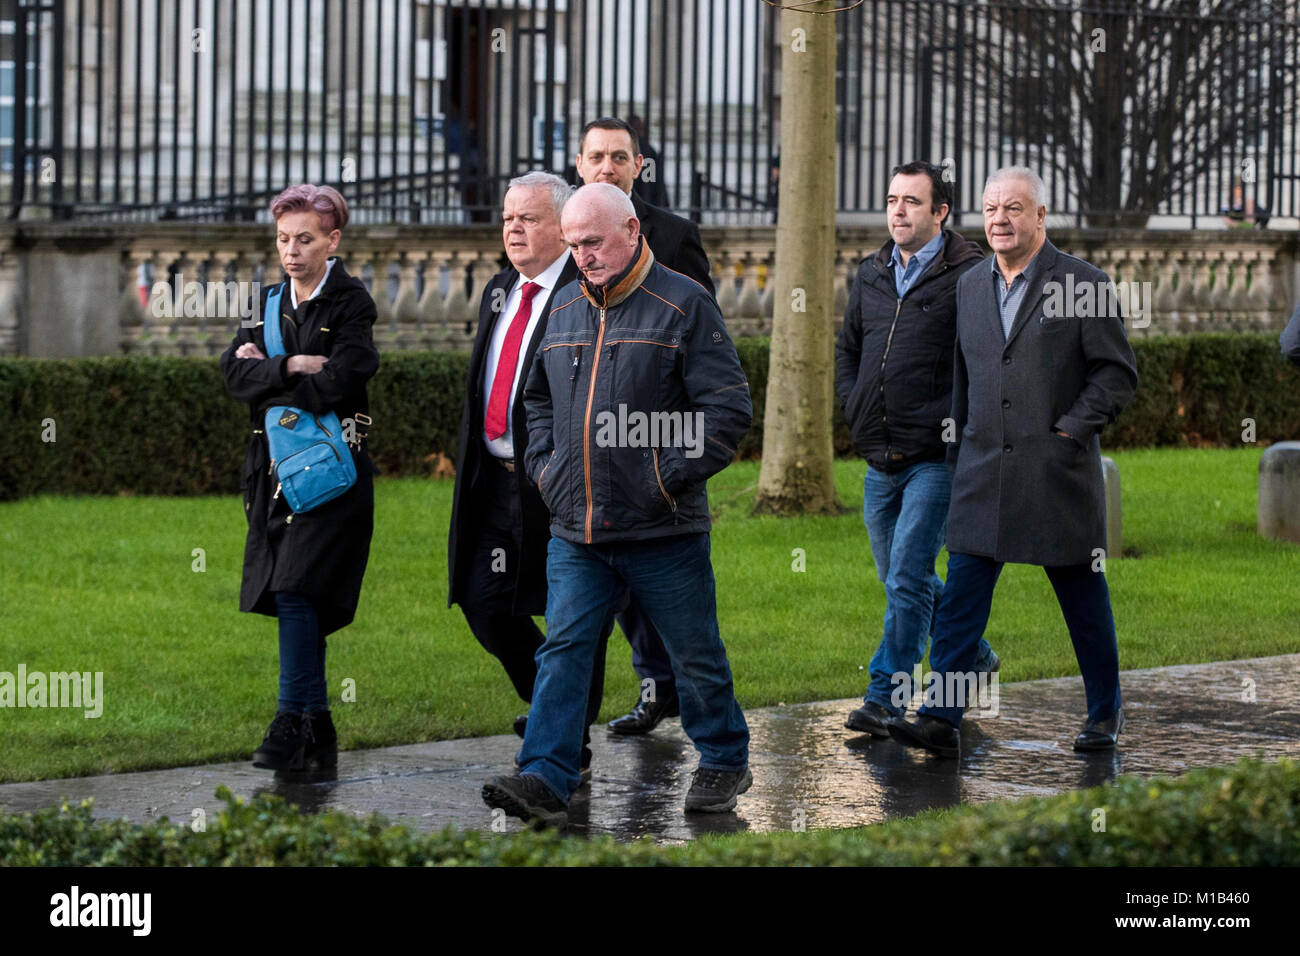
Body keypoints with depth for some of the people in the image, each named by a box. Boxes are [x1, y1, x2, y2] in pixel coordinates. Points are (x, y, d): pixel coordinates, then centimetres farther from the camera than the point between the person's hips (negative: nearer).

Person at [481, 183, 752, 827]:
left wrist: (671, 477, -12)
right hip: (576, 532, 4)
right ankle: (546, 780, -9)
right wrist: (544, 465, 12)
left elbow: (728, 408, -9)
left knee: (694, 654, 8)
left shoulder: (684, 305, -6)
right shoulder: (563, 308, 12)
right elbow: (538, 398, 28)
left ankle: (724, 762, 25)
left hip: (664, 532, -4)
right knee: (563, 650, -5)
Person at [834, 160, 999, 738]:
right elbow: (847, 349, 27)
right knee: (903, 580, 15)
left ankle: (886, 695, -8)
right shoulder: (871, 275, 13)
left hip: (936, 458, -7)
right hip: (880, 461, 7)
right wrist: (856, 410, 13)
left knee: (907, 577, -12)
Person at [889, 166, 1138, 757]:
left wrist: (1070, 430, -13)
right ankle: (941, 719, -9)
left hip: (1057, 470, -4)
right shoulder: (971, 286, 11)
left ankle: (1105, 713, 24)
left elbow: (1117, 372, -3)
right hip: (983, 472, 4)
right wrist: (957, 456, 17)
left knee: (1082, 597, 8)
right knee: (961, 594, -6)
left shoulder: (1083, 285, -4)